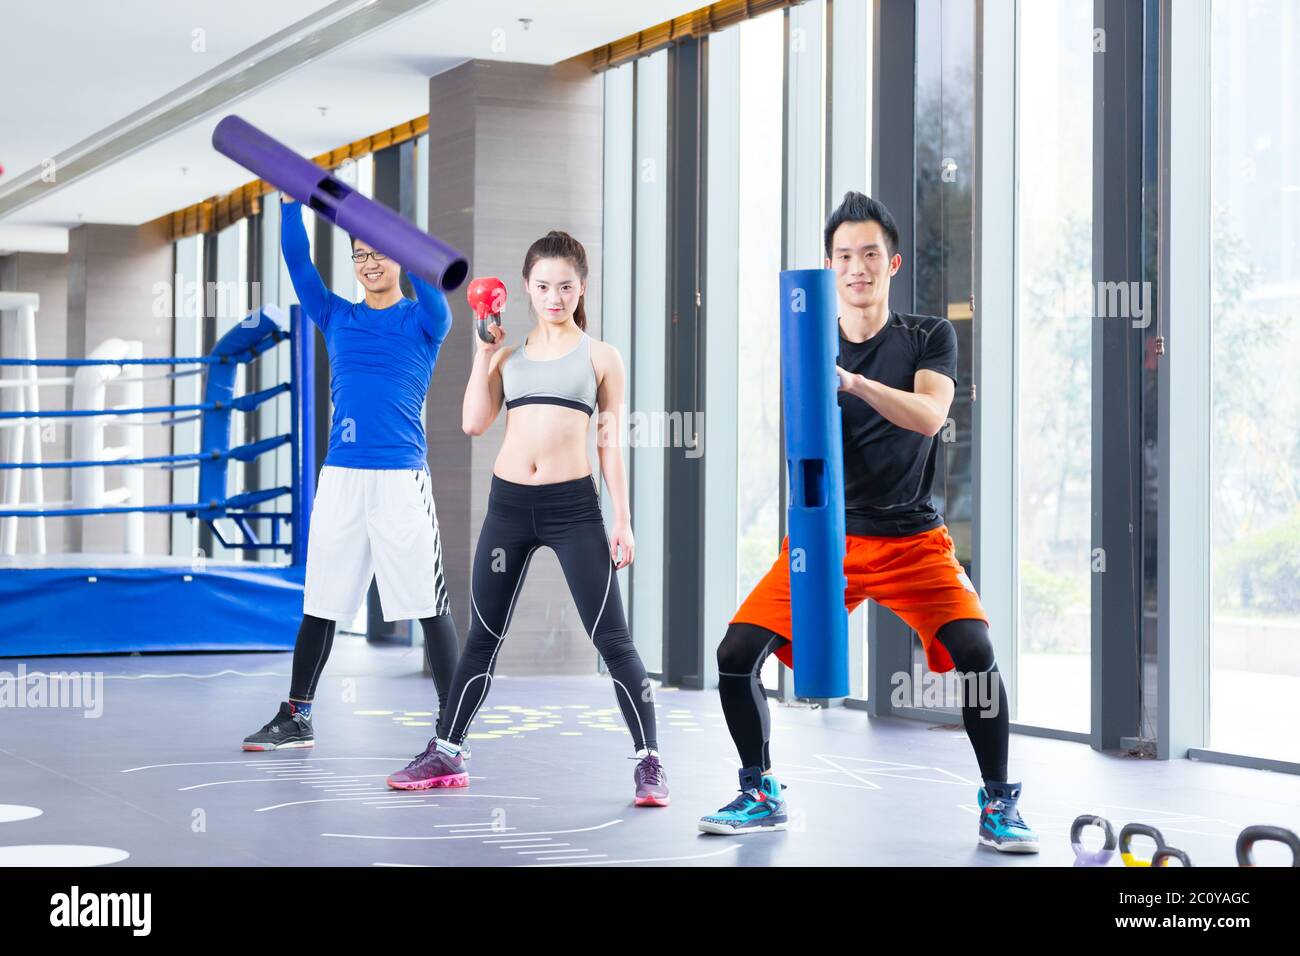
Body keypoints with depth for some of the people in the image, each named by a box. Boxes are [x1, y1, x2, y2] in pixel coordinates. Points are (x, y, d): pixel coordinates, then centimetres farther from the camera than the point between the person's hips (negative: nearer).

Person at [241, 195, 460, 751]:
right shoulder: (336, 317, 14)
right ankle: (295, 719, 18)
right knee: (320, 604, 9)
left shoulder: (422, 321, 3)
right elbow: (297, 263, 6)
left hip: (401, 476, -4)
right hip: (339, 476, 4)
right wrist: (290, 200, -6)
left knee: (430, 606, -4)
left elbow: (428, 282, -17)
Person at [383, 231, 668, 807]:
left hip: (572, 505, -3)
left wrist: (622, 520, 0)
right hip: (508, 502, 3)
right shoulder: (510, 355, 13)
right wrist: (485, 353, 2)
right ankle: (445, 754, 22)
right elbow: (474, 422, 4)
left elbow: (611, 442, 5)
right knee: (483, 634, 12)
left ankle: (649, 761, 1)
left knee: (611, 637, -5)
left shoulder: (601, 357, 6)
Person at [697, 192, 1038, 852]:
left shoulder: (929, 337, -1)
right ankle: (761, 795, 10)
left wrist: (851, 380, -35)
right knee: (737, 653, -11)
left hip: (913, 538, -2)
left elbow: (929, 416, -20)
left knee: (974, 651, -23)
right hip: (826, 533, 2)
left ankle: (999, 805, -4)